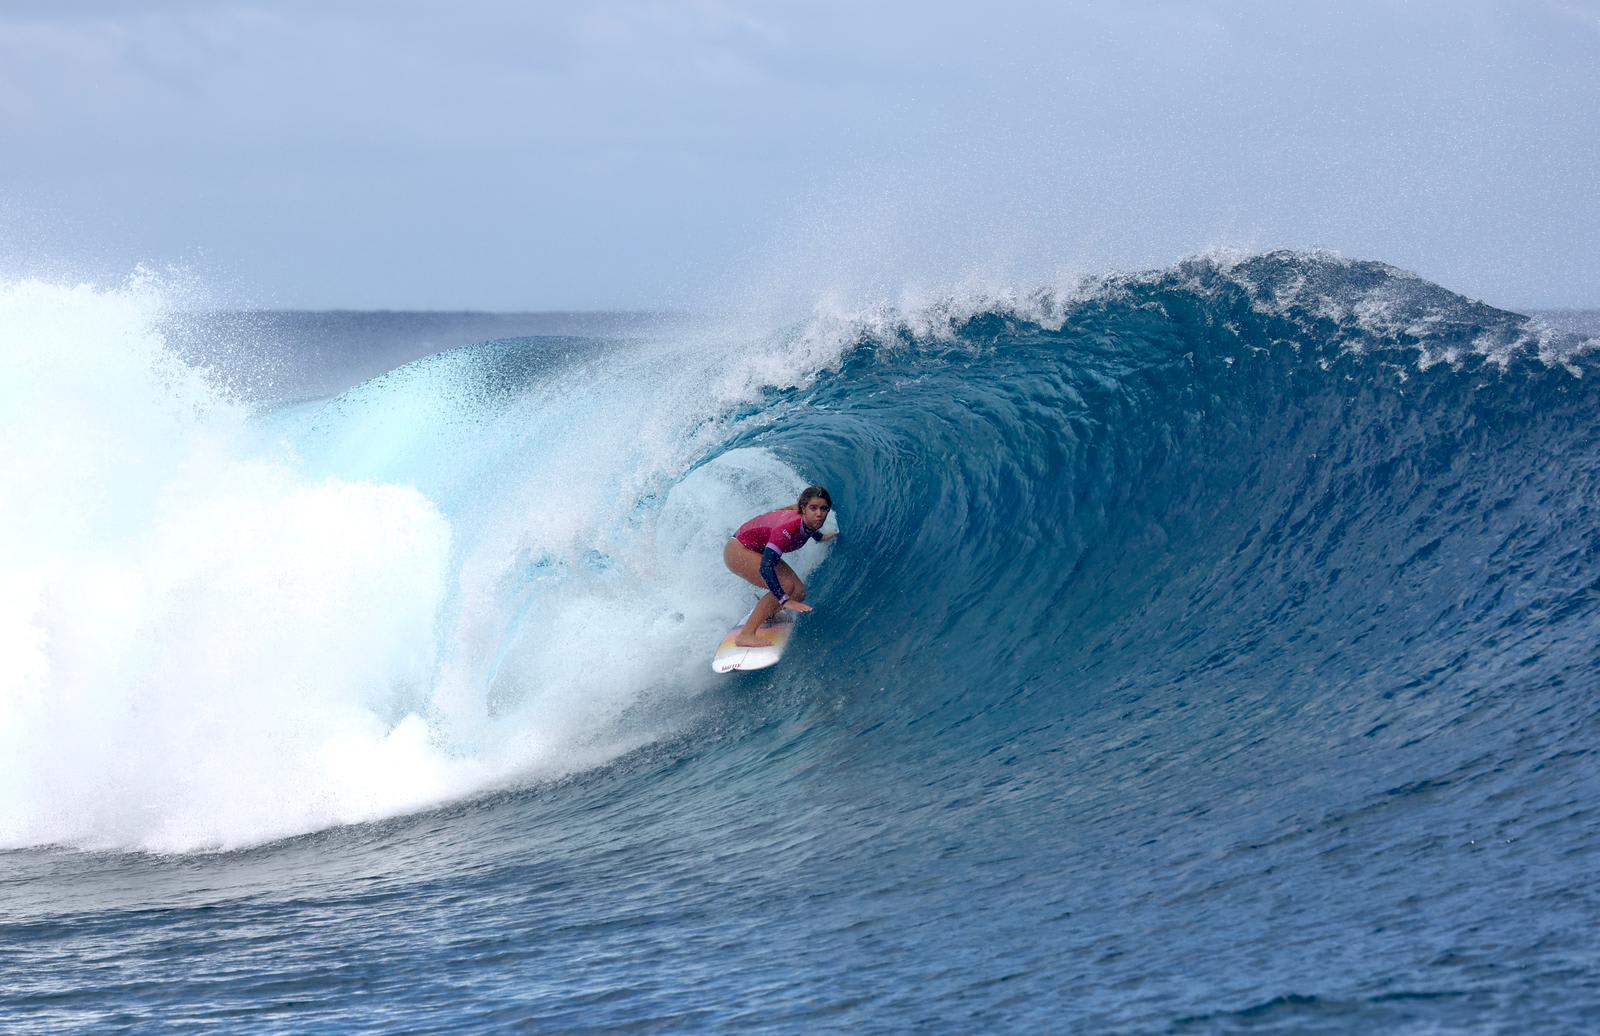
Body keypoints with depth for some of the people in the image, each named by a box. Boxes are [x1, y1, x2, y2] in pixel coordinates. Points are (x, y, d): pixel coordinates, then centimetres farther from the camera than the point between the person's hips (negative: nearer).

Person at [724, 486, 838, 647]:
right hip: (738, 552, -9)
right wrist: (785, 601, -50)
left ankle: (764, 619, 29)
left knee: (799, 592, 2)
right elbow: (765, 567, -44)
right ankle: (746, 635, -24)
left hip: (759, 552, 9)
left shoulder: (809, 523, -12)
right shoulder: (788, 527, -38)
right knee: (785, 585, -24)